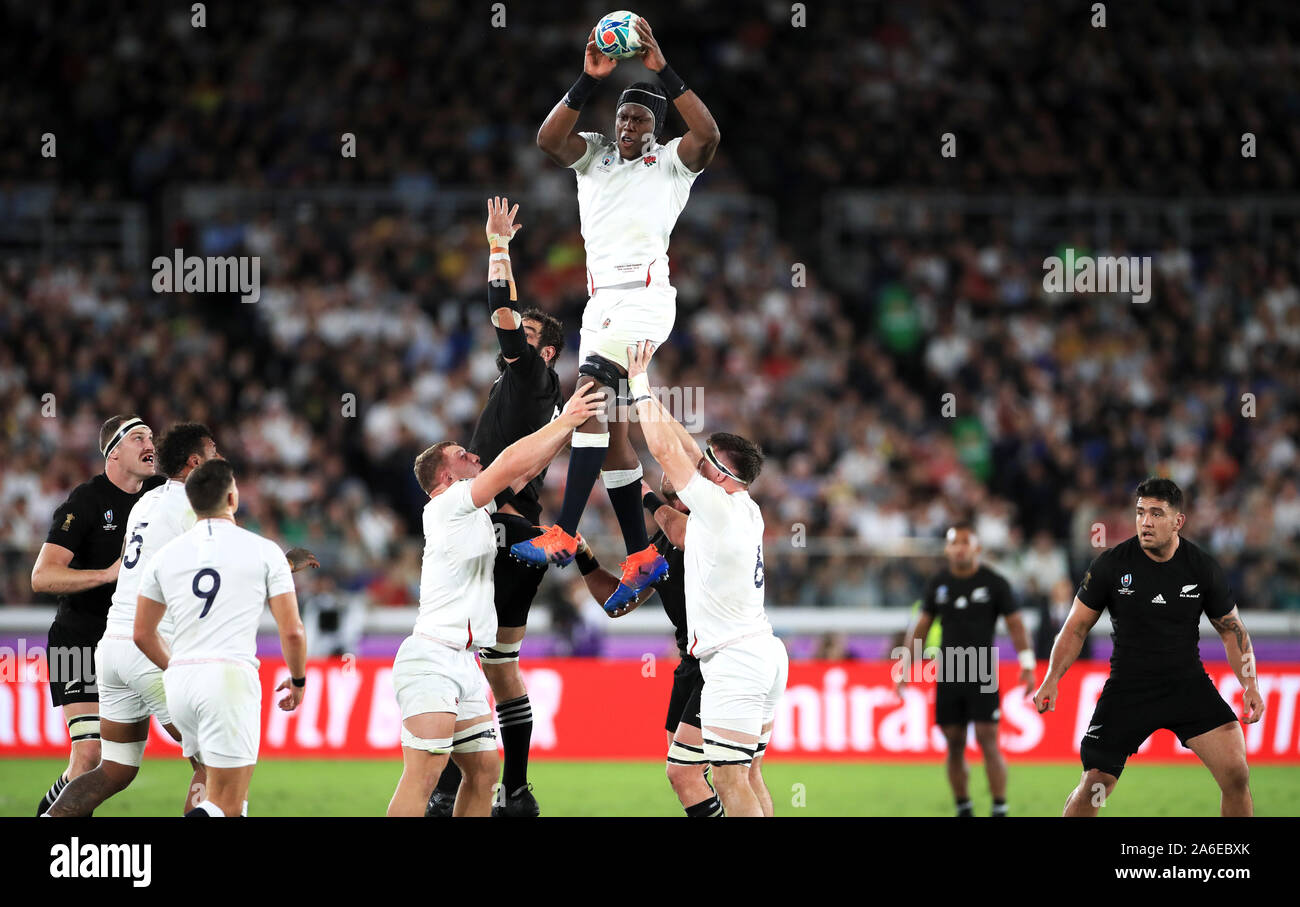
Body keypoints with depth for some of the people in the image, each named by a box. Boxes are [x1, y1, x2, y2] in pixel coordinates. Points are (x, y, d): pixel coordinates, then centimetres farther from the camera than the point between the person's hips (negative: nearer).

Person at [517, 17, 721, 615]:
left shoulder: (671, 161, 4)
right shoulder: (593, 155, 16)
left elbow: (708, 135, -17)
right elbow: (548, 140, -4)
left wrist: (663, 71, -19)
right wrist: (589, 81, -13)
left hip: (646, 293, -7)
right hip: (601, 298, 7)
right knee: (609, 429, 6)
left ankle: (564, 536, -29)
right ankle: (641, 557, 13)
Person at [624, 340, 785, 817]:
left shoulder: (717, 507, -14)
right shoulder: (746, 509, 10)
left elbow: (665, 449, -13)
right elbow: (684, 446, 18)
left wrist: (640, 383, -3)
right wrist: (641, 388, 20)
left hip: (735, 660, -9)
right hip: (764, 653, 9)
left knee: (731, 780, -9)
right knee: (748, 776, 12)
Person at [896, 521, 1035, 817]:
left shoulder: (994, 582, -1)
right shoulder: (938, 583, 8)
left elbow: (1015, 624, 0)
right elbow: (922, 624, 16)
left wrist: (1027, 663, -10)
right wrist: (905, 662, 10)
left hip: (982, 676, -3)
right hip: (948, 676, 3)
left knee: (988, 742, -11)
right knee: (954, 745, 4)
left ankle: (1000, 809, -8)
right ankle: (963, 810, 15)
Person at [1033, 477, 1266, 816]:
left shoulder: (1202, 566, -5)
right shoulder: (1111, 564, -8)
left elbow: (1232, 629, 6)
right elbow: (1077, 626, 1)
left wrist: (1250, 685, -6)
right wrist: (1052, 679, -10)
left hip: (1187, 683, 1)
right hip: (1127, 686, -1)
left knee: (1236, 774, -14)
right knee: (1093, 786, -3)